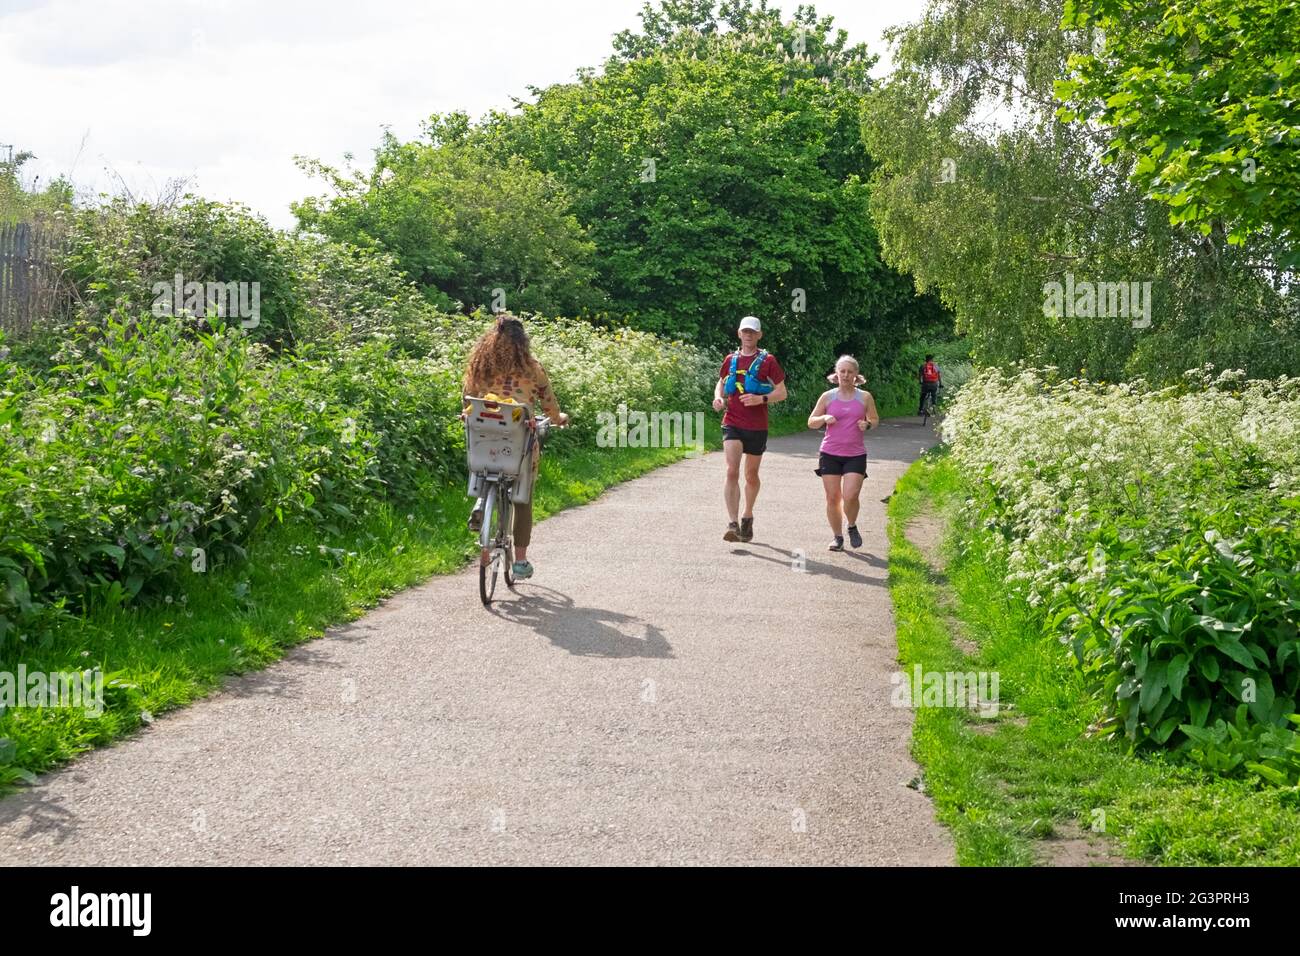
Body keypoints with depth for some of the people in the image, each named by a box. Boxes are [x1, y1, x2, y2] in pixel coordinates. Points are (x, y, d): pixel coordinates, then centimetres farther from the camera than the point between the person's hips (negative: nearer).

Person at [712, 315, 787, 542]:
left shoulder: (767, 361, 0)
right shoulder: (731, 360, 9)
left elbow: (782, 392, -1)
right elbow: (721, 383, 25)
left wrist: (761, 399, -19)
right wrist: (718, 397, 3)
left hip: (757, 427, -1)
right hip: (732, 423, 1)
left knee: (751, 475, 12)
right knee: (732, 472, -16)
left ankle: (748, 517, 34)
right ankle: (733, 524, -21)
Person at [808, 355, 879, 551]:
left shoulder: (865, 397, 4)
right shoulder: (828, 397, 4)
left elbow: (875, 419, 16)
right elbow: (811, 422, 9)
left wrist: (868, 424, -7)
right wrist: (824, 419, -12)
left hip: (855, 455, -1)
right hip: (830, 454, 1)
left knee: (850, 496, -14)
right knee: (832, 498, 2)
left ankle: (852, 527, 16)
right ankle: (838, 537, 17)